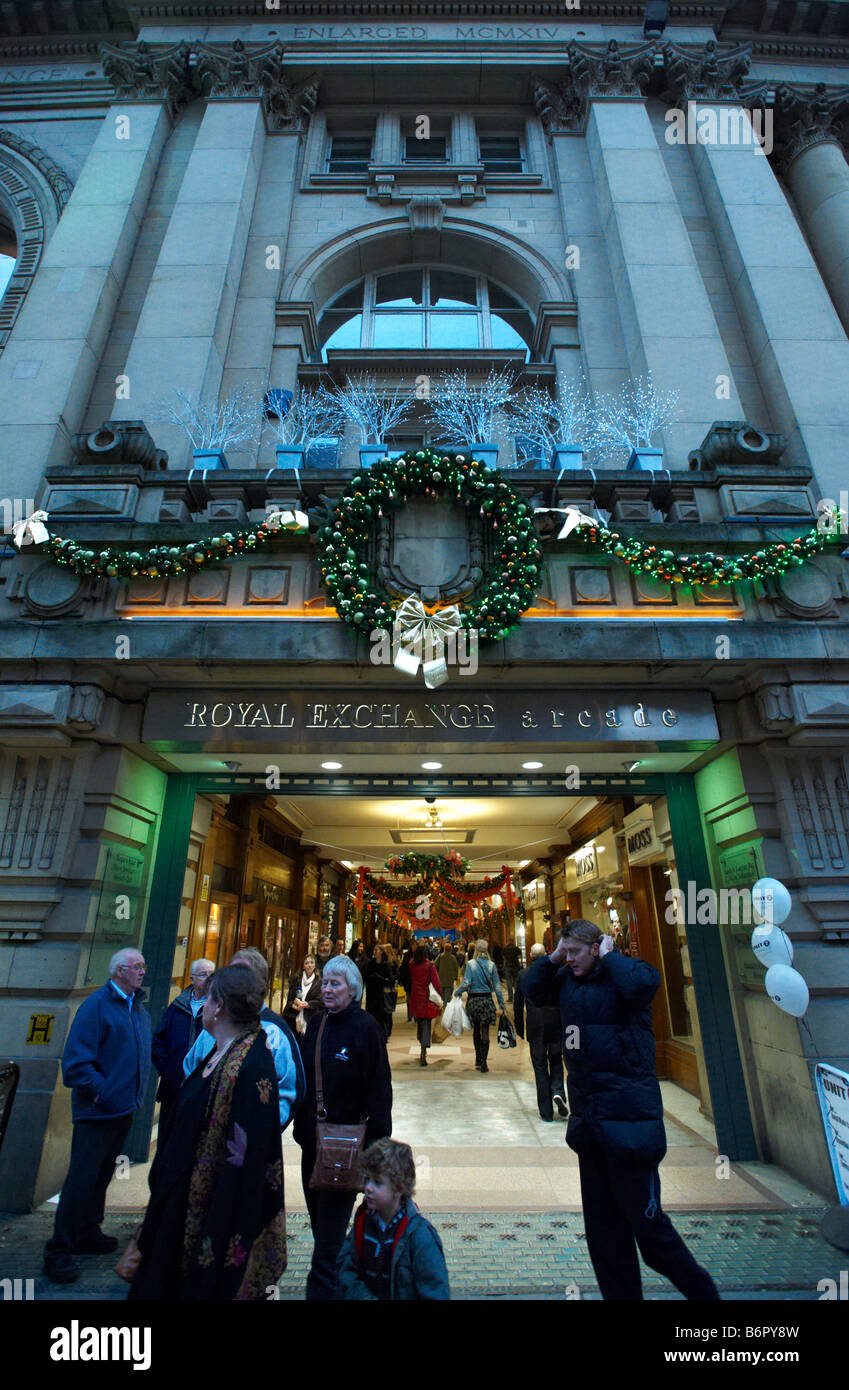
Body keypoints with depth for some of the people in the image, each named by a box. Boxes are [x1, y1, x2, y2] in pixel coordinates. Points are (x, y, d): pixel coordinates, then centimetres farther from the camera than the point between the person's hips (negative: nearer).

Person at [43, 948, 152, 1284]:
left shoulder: (139, 1009, 8)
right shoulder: (97, 1005, -18)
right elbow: (76, 1060, -20)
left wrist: (136, 1093, 11)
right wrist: (99, 1092, -19)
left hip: (124, 1110, 8)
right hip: (97, 1112, -8)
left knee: (102, 1175, 20)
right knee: (81, 1179, -1)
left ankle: (87, 1233, 35)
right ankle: (58, 1251, 15)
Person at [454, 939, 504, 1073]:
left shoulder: (470, 964, -7)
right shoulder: (491, 965, -3)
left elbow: (466, 983, -12)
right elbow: (497, 985, -1)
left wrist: (457, 991, 5)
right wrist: (502, 1003, 6)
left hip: (473, 1000, 0)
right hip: (487, 1000, 0)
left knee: (476, 1030, 16)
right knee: (485, 1032, 4)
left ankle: (478, 1060, 24)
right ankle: (483, 1063, 1)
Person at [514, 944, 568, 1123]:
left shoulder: (523, 975, -3)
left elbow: (518, 1004, 3)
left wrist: (519, 1028, 13)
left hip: (535, 1028, 0)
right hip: (556, 1027, 0)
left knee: (540, 1067, 10)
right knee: (556, 1060, 22)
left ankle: (546, 1111, 13)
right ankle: (557, 1091, -1)